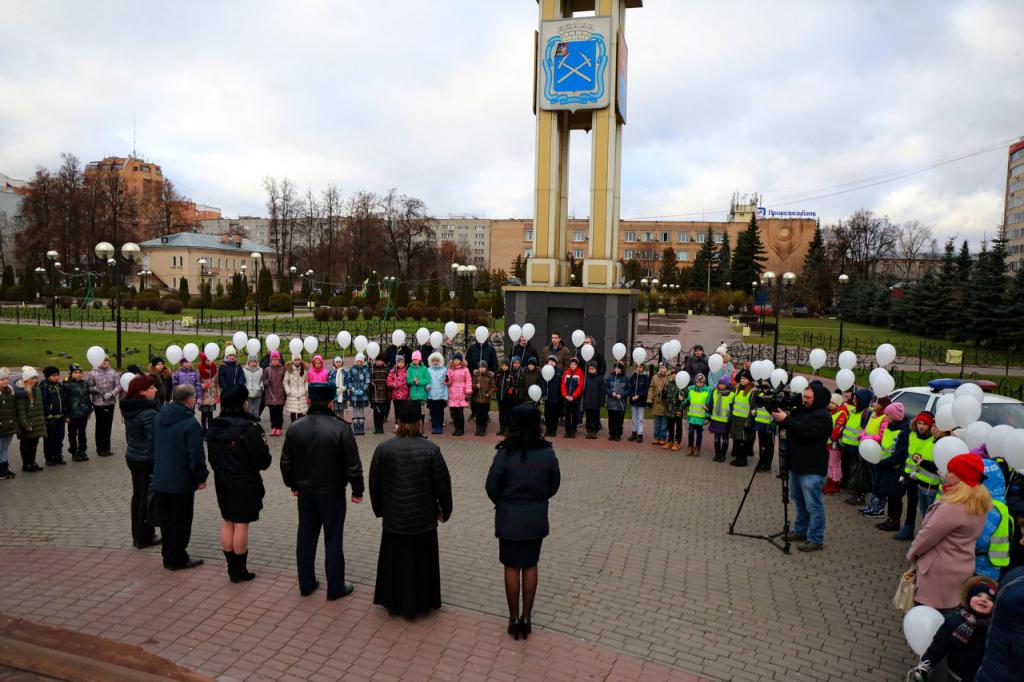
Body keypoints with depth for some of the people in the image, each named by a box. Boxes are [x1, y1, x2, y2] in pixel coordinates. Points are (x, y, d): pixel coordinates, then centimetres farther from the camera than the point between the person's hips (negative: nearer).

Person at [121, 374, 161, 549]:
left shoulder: (129, 409, 3)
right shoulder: (148, 412, -24)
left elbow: (129, 435, 14)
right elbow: (154, 439, -23)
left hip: (132, 457, 9)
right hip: (148, 460, -9)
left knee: (137, 495, 17)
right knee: (147, 497, 2)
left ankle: (137, 535, 27)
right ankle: (144, 538, 11)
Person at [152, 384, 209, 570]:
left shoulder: (159, 418, 4)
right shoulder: (190, 424, -20)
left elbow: (153, 447, 14)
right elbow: (196, 456, -19)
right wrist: (201, 477, -6)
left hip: (160, 479, 7)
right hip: (182, 482, -7)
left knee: (166, 519, 17)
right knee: (181, 521, 5)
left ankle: (168, 556, 28)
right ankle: (177, 559, 14)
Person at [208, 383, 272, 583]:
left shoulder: (214, 426, 1)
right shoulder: (249, 428, -21)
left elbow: (212, 456, 11)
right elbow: (263, 460, -18)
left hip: (222, 482, 7)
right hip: (245, 483, -7)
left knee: (227, 523, 15)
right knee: (241, 525, 3)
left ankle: (231, 568, 25)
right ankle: (239, 570, 13)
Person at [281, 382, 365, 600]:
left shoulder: (295, 428, -5)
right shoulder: (341, 428, -18)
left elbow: (286, 462, 5)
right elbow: (353, 465, -15)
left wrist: (293, 485, 20)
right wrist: (357, 490, -2)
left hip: (305, 492, 4)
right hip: (332, 492, -4)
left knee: (306, 538, 17)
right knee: (333, 540, 7)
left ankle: (306, 584, 28)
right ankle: (335, 588, 16)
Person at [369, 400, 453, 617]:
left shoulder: (383, 448, -9)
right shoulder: (431, 449, -14)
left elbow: (374, 484, 0)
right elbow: (443, 484, -8)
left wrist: (380, 510, 14)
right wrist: (444, 511, 7)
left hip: (393, 518, 2)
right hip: (423, 518, -1)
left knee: (394, 560, 18)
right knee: (420, 561, 14)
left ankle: (393, 602, 31)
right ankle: (417, 604, 26)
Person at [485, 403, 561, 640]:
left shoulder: (505, 454, -18)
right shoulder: (547, 453, -10)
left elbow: (491, 487, -10)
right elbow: (554, 485, 1)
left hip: (509, 518, -2)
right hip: (536, 517, 2)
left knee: (512, 567, 11)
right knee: (530, 566, 15)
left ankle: (514, 619, 21)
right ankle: (526, 618, 23)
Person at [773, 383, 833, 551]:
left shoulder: (822, 417, -14)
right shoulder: (802, 411, 14)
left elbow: (806, 432, -27)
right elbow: (792, 427, 15)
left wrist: (786, 420, -27)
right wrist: (779, 417, -5)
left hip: (811, 469, -10)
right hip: (797, 465, 10)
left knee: (813, 505, -3)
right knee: (799, 502, 19)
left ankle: (816, 540, 3)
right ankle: (800, 531, 31)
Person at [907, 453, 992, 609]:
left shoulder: (952, 508, -28)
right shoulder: (979, 503, 1)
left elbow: (927, 536, -18)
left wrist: (912, 554, -3)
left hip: (940, 571, -9)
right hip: (961, 568, 9)